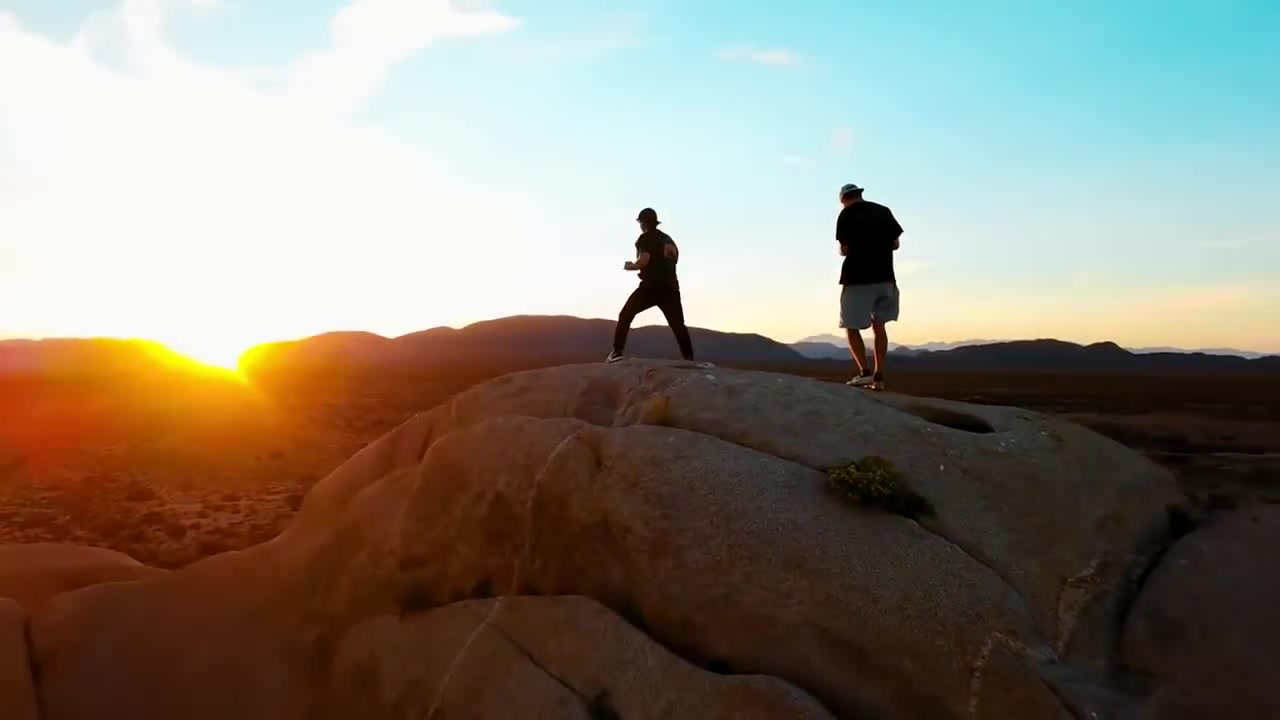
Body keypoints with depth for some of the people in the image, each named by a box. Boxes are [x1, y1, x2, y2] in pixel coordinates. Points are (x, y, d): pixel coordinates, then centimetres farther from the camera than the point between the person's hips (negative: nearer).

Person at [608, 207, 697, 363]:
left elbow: (644, 261, -12)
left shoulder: (645, 238, 0)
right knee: (678, 324, 8)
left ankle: (617, 352, -7)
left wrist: (629, 266, 6)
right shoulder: (667, 238, 21)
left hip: (651, 286, -5)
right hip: (670, 287, 5)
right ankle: (689, 358, -3)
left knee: (625, 316, 4)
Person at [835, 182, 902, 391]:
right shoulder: (884, 211, 11)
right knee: (879, 325, 13)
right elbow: (895, 243, 10)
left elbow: (845, 249, -7)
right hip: (884, 277, 5)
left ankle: (864, 372, -10)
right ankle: (879, 375, 8)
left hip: (858, 278, -5)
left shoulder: (847, 214, -3)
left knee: (852, 327, 3)